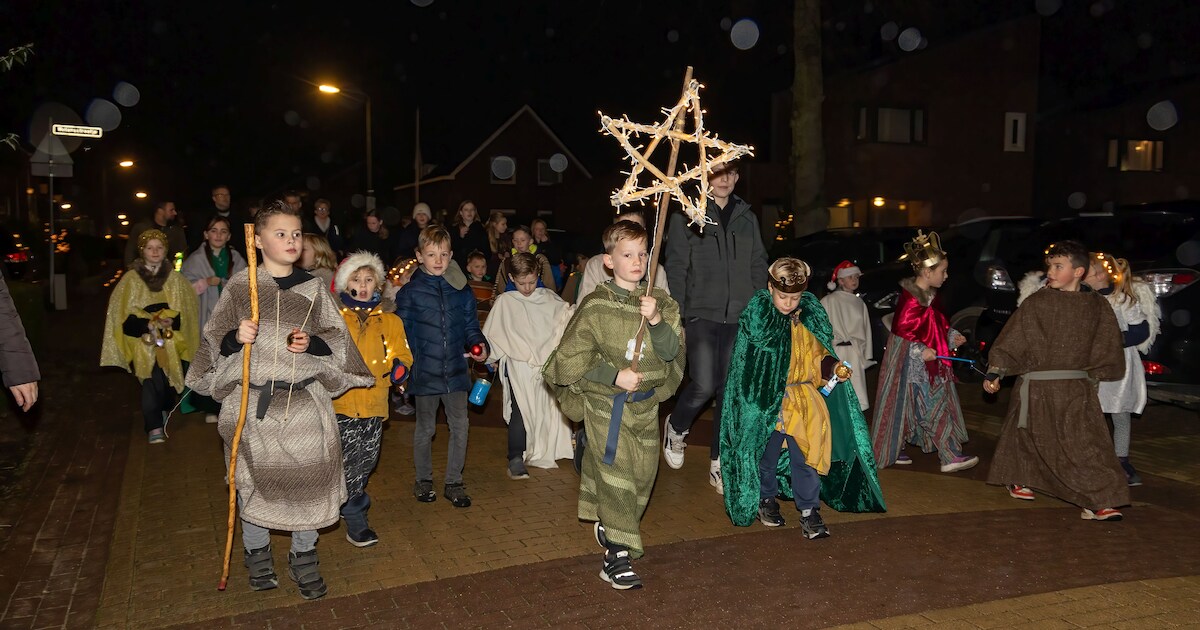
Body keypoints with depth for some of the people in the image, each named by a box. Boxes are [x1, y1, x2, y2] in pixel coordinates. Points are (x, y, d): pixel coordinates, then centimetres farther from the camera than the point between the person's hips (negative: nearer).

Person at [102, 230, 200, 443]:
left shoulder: (175, 278, 6)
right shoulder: (131, 279, 0)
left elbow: (186, 309, 4)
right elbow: (124, 313, -3)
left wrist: (171, 321, -15)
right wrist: (148, 323, -18)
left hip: (170, 339, 2)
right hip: (143, 339, -2)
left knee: (167, 379, 6)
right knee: (152, 380, -13)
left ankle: (163, 415, 33)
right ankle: (154, 427, -8)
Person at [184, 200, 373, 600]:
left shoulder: (312, 288, 6)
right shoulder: (240, 286, 0)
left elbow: (336, 338, 9)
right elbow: (215, 340, 2)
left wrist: (311, 344, -11)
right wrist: (236, 337, -19)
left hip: (303, 399, 1)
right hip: (253, 400, -1)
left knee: (309, 474, 0)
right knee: (254, 478, 8)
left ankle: (304, 557, 21)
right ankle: (257, 552, 33)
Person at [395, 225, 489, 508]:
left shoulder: (462, 290, 4)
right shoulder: (410, 292, -3)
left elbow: (470, 326, 12)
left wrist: (477, 344, -8)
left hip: (456, 371, 2)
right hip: (425, 373, -2)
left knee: (460, 427, 6)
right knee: (425, 429, 12)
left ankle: (454, 482, 21)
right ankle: (423, 480, 30)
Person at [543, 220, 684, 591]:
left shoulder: (660, 303, 2)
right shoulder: (596, 306, -10)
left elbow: (671, 352, -6)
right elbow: (570, 358, -10)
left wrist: (657, 321, -23)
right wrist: (614, 375, -14)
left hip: (646, 405, 5)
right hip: (605, 404, -4)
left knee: (643, 474, 12)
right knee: (616, 476, -7)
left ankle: (609, 525, 37)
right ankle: (618, 554, 3)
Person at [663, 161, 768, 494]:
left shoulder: (747, 218, 14)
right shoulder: (686, 216, 1)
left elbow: (759, 266, 16)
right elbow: (676, 267, -2)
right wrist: (679, 313, -9)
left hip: (740, 317, 4)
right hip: (702, 314, -4)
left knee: (731, 391, 6)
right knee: (704, 386, -13)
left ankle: (719, 464, 17)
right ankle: (676, 427, 19)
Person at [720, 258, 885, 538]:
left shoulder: (811, 312, 0)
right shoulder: (757, 313, -9)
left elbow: (820, 353, 10)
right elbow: (749, 362, -5)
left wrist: (832, 367, -8)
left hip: (803, 394, 2)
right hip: (766, 397, -2)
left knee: (806, 448, -5)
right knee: (767, 449, 7)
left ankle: (809, 509, 4)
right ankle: (765, 499, 28)